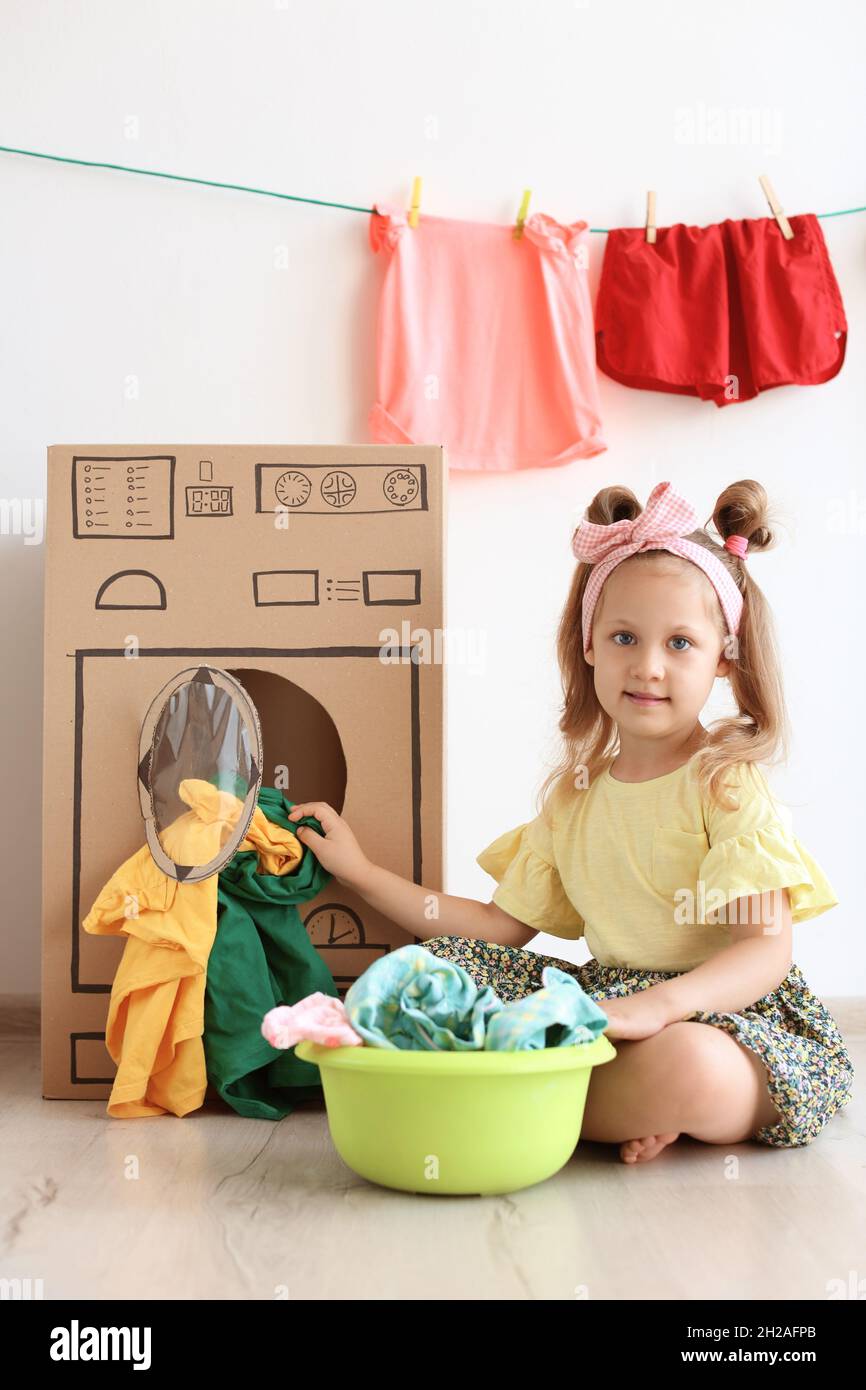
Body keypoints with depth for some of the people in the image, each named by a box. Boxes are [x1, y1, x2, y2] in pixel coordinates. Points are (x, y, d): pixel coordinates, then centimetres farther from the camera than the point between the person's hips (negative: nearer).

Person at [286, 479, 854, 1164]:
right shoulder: (574, 796, 9)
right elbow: (503, 927, 13)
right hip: (606, 1001, 6)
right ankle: (622, 1100, -13)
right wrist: (361, 870, 13)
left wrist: (659, 1005, -37)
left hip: (726, 1009, -6)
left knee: (693, 1070, -40)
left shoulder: (726, 786, -9)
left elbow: (765, 948, -18)